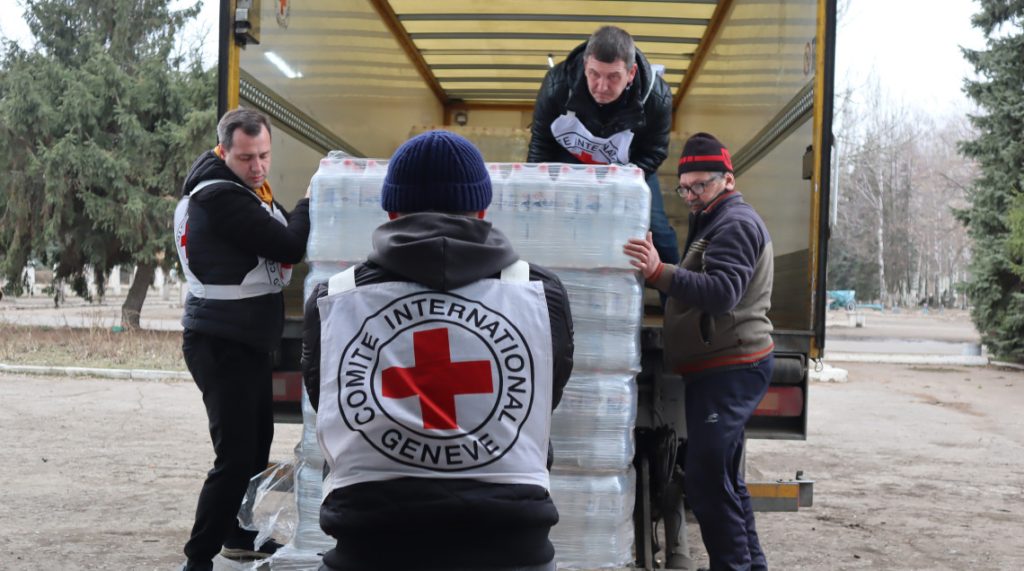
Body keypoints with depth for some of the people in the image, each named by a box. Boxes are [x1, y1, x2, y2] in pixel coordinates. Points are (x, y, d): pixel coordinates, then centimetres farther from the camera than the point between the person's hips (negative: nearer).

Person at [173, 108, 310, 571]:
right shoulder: (221, 197, -20)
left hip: (246, 341, 10)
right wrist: (311, 202, -7)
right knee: (236, 455, -10)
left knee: (257, 440, 18)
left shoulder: (246, 190, 13)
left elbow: (283, 241, 11)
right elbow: (290, 247, -22)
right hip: (222, 345, -10)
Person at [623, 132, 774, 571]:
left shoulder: (734, 224, -12)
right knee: (722, 477, 17)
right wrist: (659, 275, 7)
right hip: (721, 368, 11)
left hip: (730, 369, -11)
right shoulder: (715, 223, 22)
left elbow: (721, 291, -27)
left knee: (707, 477, -14)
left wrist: (659, 272, -37)